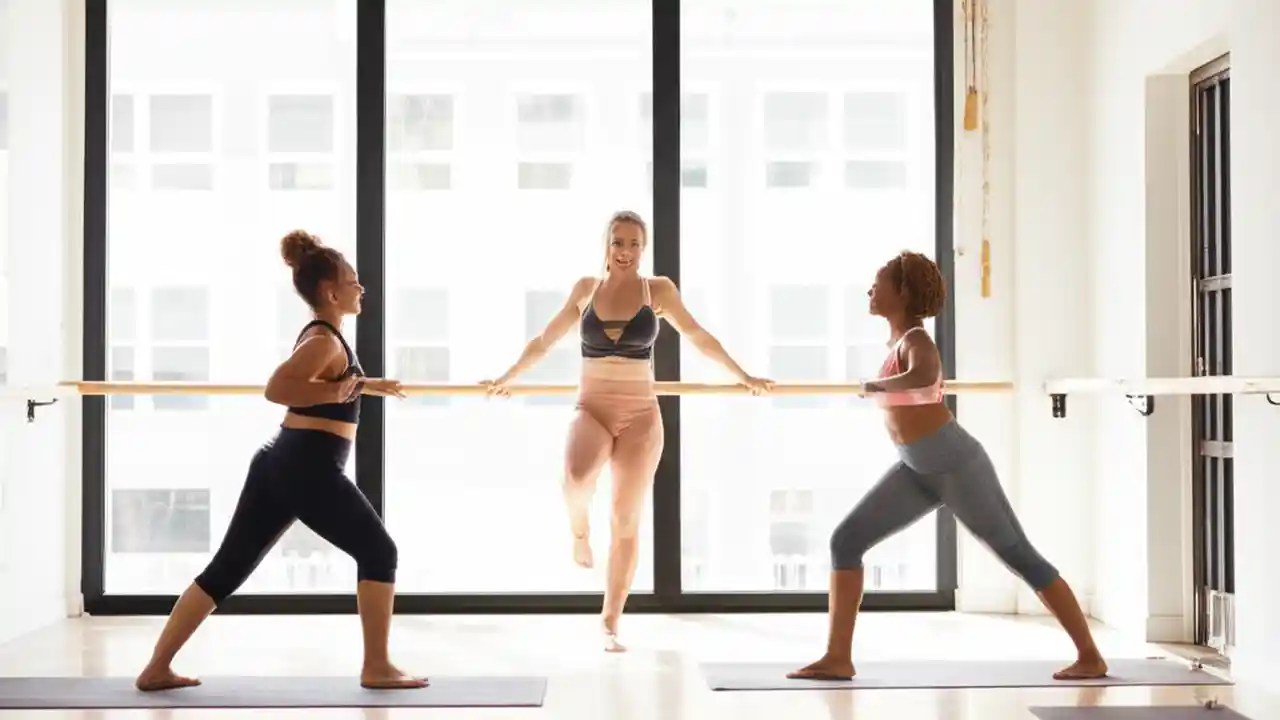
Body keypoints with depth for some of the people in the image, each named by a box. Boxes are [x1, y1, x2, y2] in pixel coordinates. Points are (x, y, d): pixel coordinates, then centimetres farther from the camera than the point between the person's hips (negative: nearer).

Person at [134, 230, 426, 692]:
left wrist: (370, 385, 41)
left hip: (279, 463, 10)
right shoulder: (325, 341, -11)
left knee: (228, 567, 8)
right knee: (378, 552, 1)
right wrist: (333, 393, -22)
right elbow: (277, 388, -26)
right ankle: (377, 667, 2)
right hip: (308, 469, -10)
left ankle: (156, 669, 9)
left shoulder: (321, 337, 19)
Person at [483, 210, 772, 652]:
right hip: (592, 410, 0)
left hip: (640, 416, 0)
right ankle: (579, 528, 4)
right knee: (576, 480, -32)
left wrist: (743, 377, 19)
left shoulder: (658, 290, 2)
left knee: (626, 522, 1)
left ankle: (610, 623, 12)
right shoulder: (586, 289, 6)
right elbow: (545, 341, 19)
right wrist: (508, 378, 28)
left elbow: (699, 337, 14)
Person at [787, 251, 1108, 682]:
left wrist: (874, 385, -27)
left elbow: (925, 379, -42)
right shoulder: (899, 339, 8)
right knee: (845, 541, -3)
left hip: (958, 465, -9)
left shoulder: (915, 340, -18)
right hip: (918, 472, 9)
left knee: (1019, 556, -1)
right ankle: (837, 658, -2)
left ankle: (1090, 656, 10)